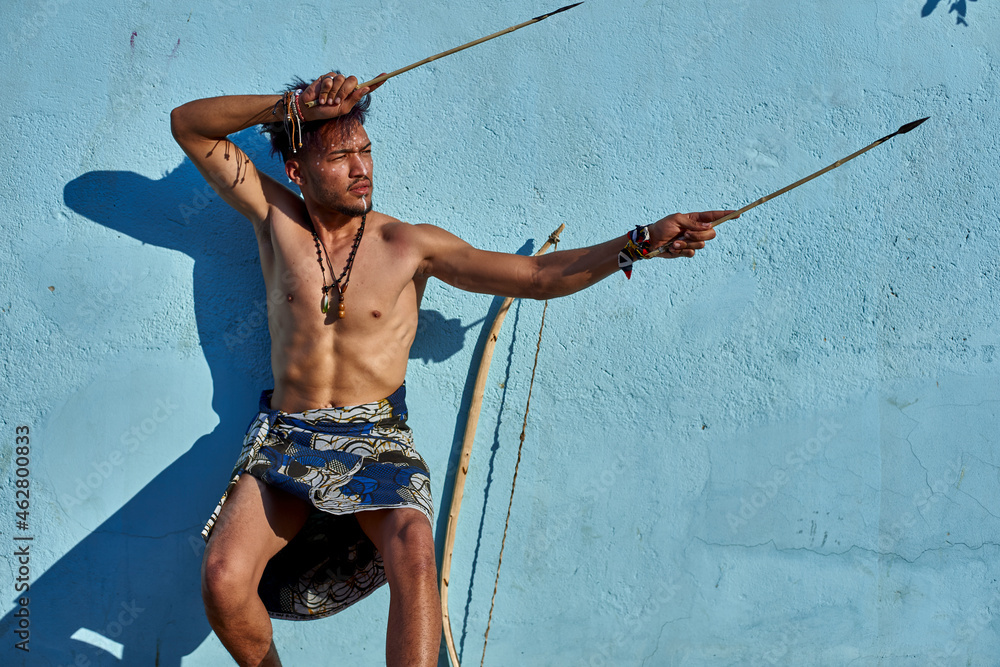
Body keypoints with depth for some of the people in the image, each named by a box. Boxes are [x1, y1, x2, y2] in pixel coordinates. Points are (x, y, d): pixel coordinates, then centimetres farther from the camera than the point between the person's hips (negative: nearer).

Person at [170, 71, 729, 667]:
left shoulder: (410, 245, 1)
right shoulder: (278, 220, 6)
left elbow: (537, 275, -1)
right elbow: (190, 126, 6)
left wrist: (640, 242, -10)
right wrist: (291, 105, -8)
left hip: (377, 440, -1)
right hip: (286, 439, 2)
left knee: (415, 557, -33)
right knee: (223, 578, -23)